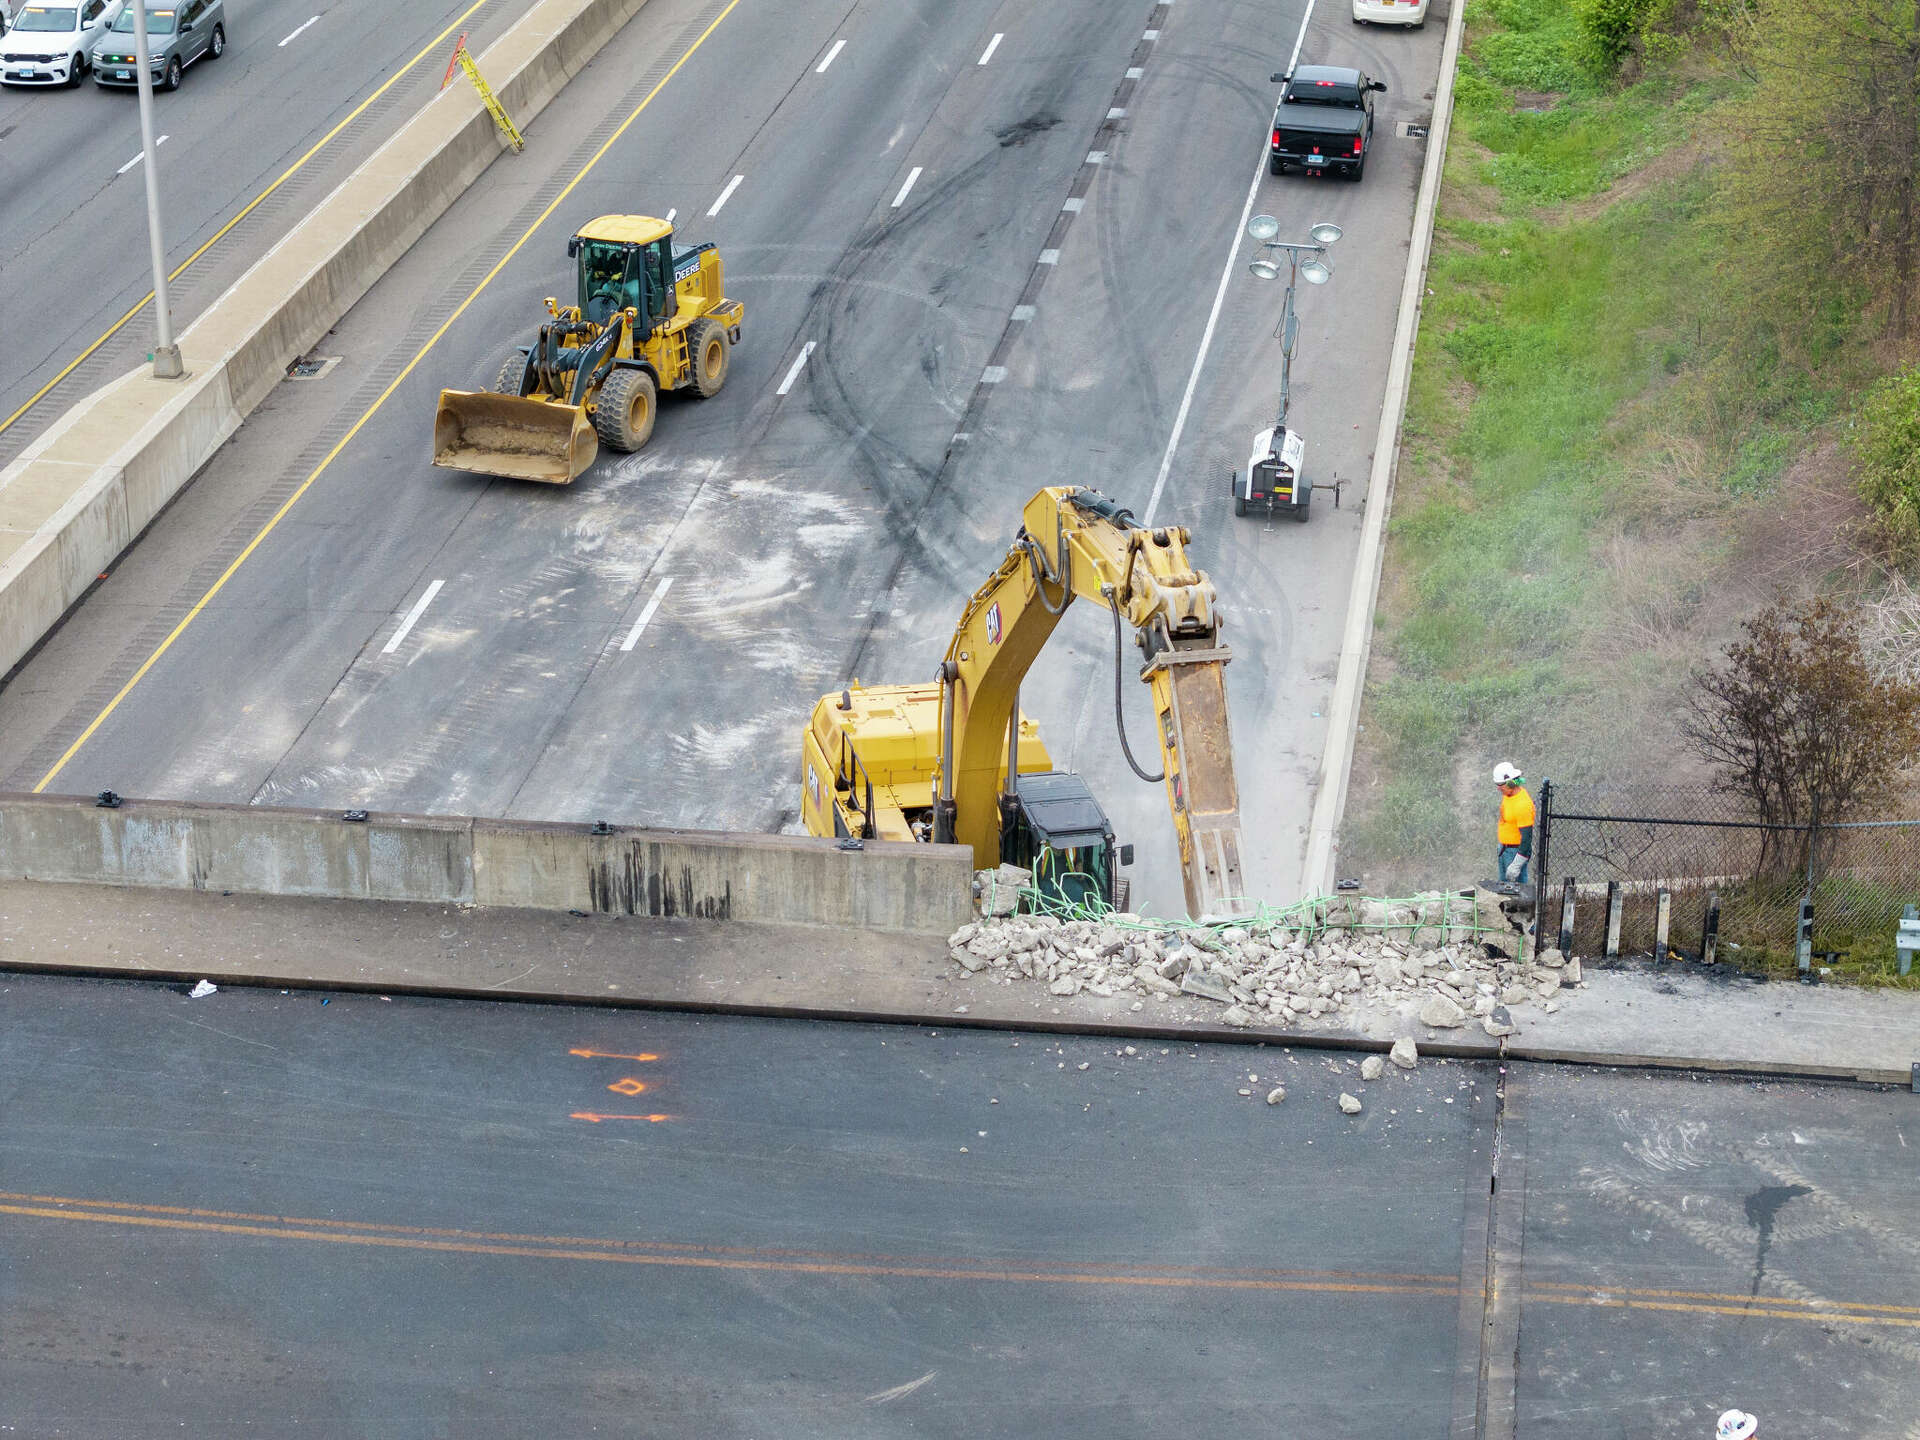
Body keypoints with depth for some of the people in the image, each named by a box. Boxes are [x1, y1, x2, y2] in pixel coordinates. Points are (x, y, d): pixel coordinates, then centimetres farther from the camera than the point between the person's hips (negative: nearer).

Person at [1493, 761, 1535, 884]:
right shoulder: (1508, 794, 1)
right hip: (1504, 849, 10)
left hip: (1516, 850, -10)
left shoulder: (1522, 804, -28)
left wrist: (1516, 865, -24)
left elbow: (1526, 836, -26)